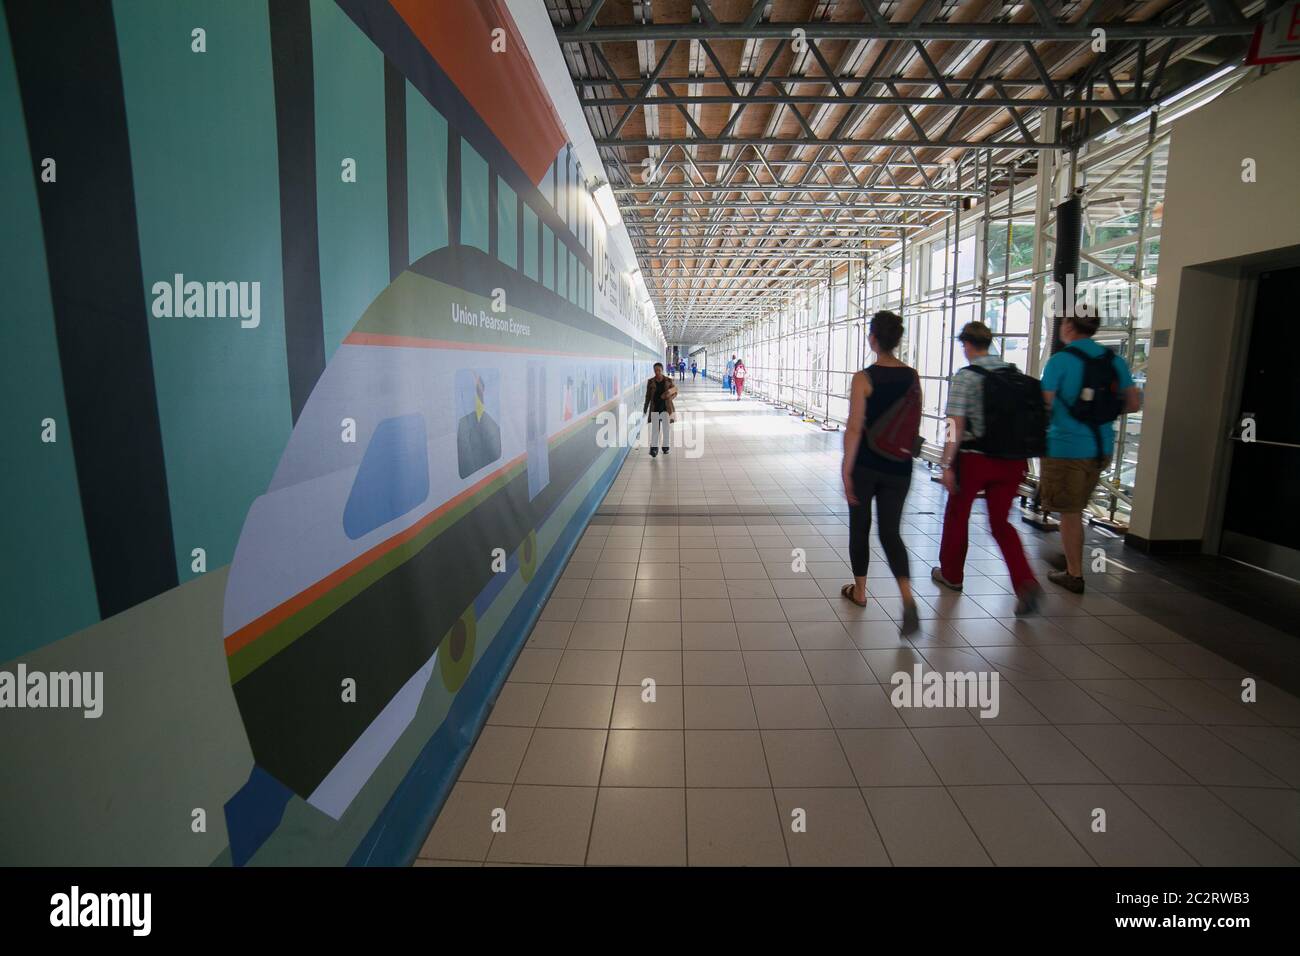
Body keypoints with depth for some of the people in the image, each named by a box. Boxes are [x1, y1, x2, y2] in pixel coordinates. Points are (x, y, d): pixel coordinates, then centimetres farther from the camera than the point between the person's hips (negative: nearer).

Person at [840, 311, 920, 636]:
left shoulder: (863, 378, -12)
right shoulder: (912, 377, 3)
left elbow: (854, 428, -16)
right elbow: (916, 423, 12)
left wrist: (846, 470, -12)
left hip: (866, 463, -4)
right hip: (899, 465, 4)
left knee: (860, 527, 15)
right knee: (891, 532, 8)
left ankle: (860, 591, 29)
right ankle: (908, 599, -12)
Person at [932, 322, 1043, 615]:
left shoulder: (965, 377, -10)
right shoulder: (1016, 374, 6)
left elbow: (956, 425, -16)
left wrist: (946, 464, -12)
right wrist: (1021, 458, 19)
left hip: (975, 458, -5)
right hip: (1011, 460, 5)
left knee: (957, 516, 16)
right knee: (1001, 522, 13)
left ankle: (951, 575, 31)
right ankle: (1026, 583, -4)